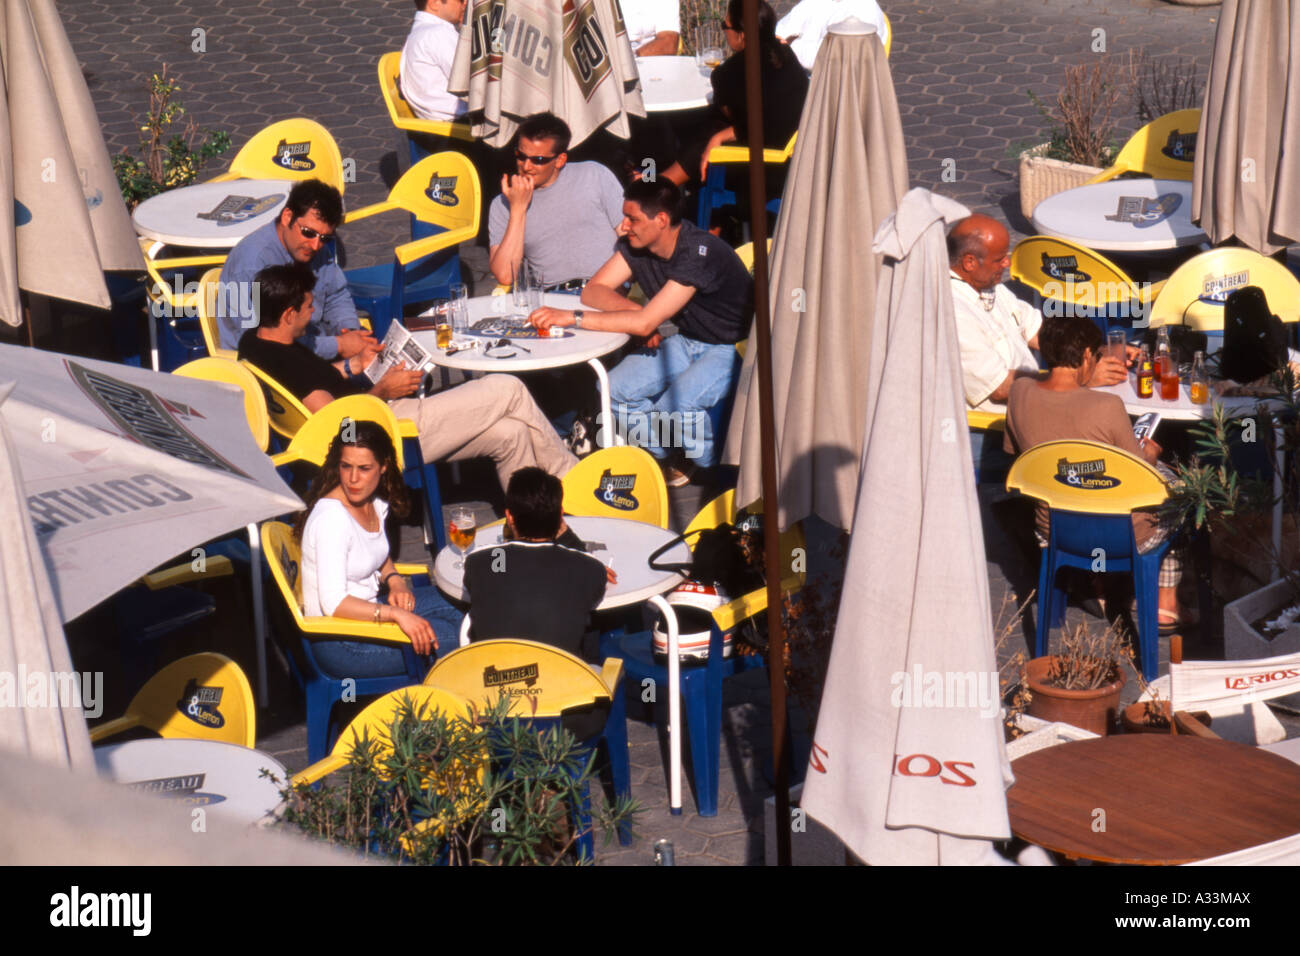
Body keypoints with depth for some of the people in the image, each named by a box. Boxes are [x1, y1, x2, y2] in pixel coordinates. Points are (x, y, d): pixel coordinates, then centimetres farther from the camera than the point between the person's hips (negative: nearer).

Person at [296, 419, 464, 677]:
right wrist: (396, 614, -35)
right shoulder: (331, 518, -26)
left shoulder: (376, 503, 0)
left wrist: (395, 580, 0)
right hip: (338, 645, -9)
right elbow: (333, 603, -31)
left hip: (366, 610, 9)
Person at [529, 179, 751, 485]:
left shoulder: (699, 252, -29)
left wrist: (572, 317, -31)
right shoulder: (636, 245, -5)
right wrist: (635, 310, -22)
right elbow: (594, 290, -2)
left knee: (674, 406, -32)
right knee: (614, 389, -11)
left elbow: (644, 323, -33)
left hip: (734, 347, -8)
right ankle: (673, 462, 10)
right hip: (688, 341, 8)